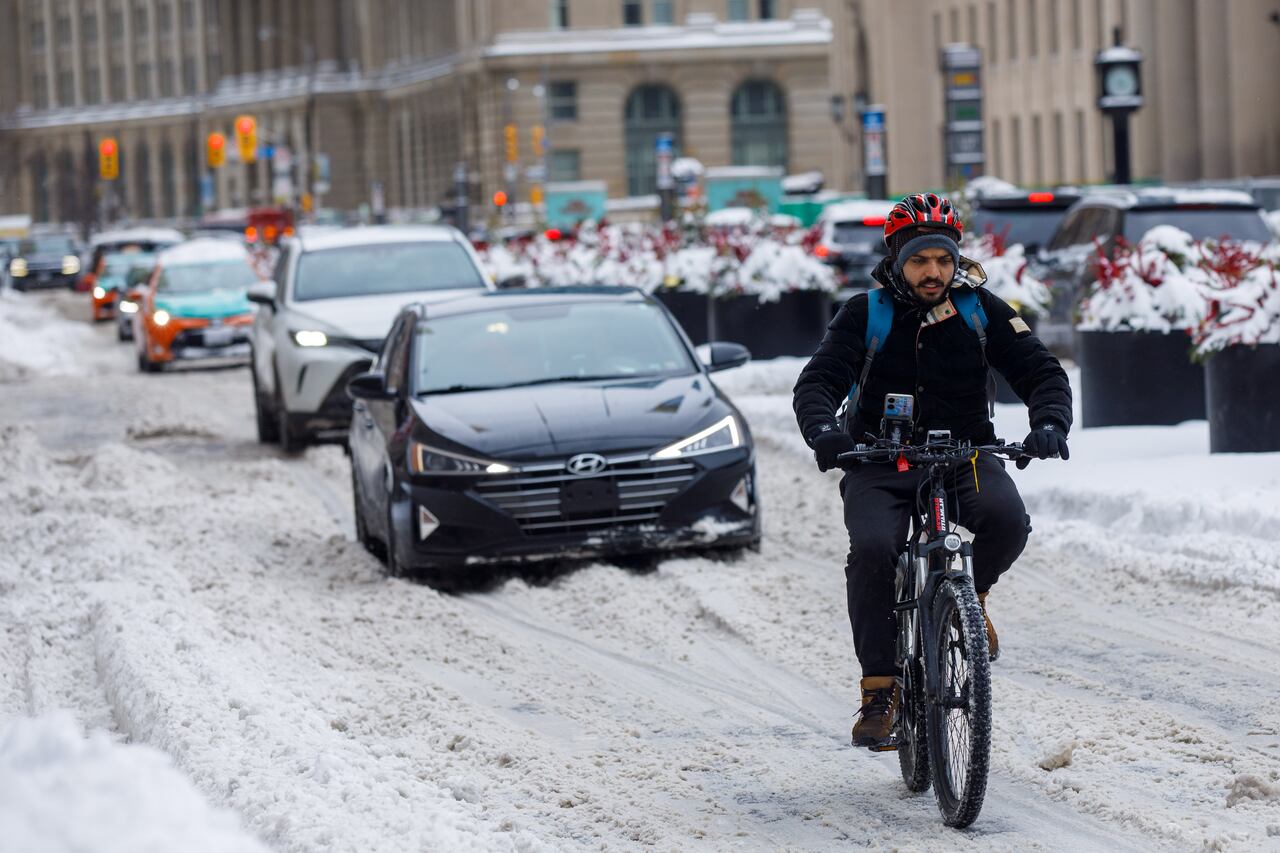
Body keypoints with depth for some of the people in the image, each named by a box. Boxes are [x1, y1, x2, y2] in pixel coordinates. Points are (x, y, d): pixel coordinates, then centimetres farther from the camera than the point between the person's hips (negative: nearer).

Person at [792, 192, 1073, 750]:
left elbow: (1040, 370, -2)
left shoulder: (981, 311, 2)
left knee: (1006, 518, -32)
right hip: (879, 463, -1)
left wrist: (1049, 422, -24)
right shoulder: (866, 315, -2)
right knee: (873, 548, -30)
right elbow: (819, 380, -10)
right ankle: (879, 691, -18)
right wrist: (823, 430, -33)